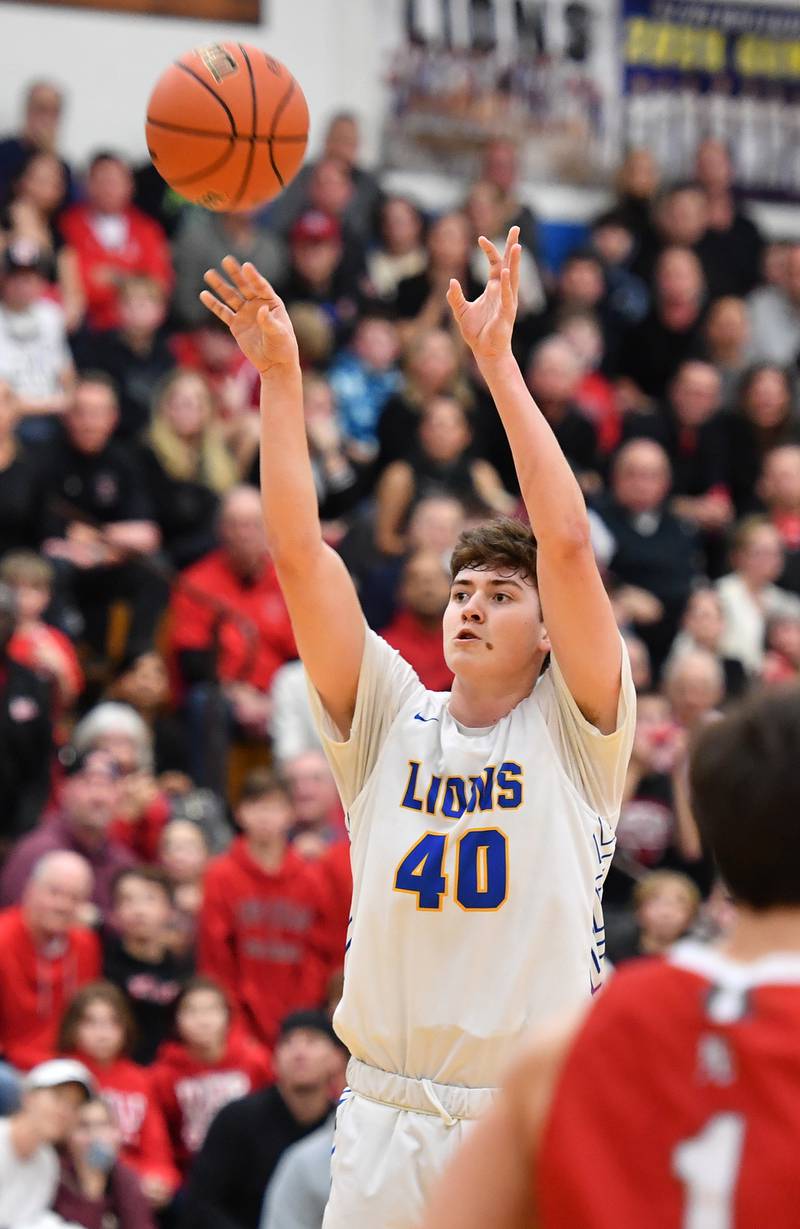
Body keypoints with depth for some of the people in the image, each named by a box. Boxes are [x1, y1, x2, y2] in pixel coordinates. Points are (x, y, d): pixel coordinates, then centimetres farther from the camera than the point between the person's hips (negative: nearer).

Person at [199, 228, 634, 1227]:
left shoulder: (572, 730, 2)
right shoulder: (390, 720, 8)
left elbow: (567, 541, -10)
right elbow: (298, 553, 1)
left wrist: (497, 358, -12)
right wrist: (279, 375, -6)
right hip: (385, 1119, 2)